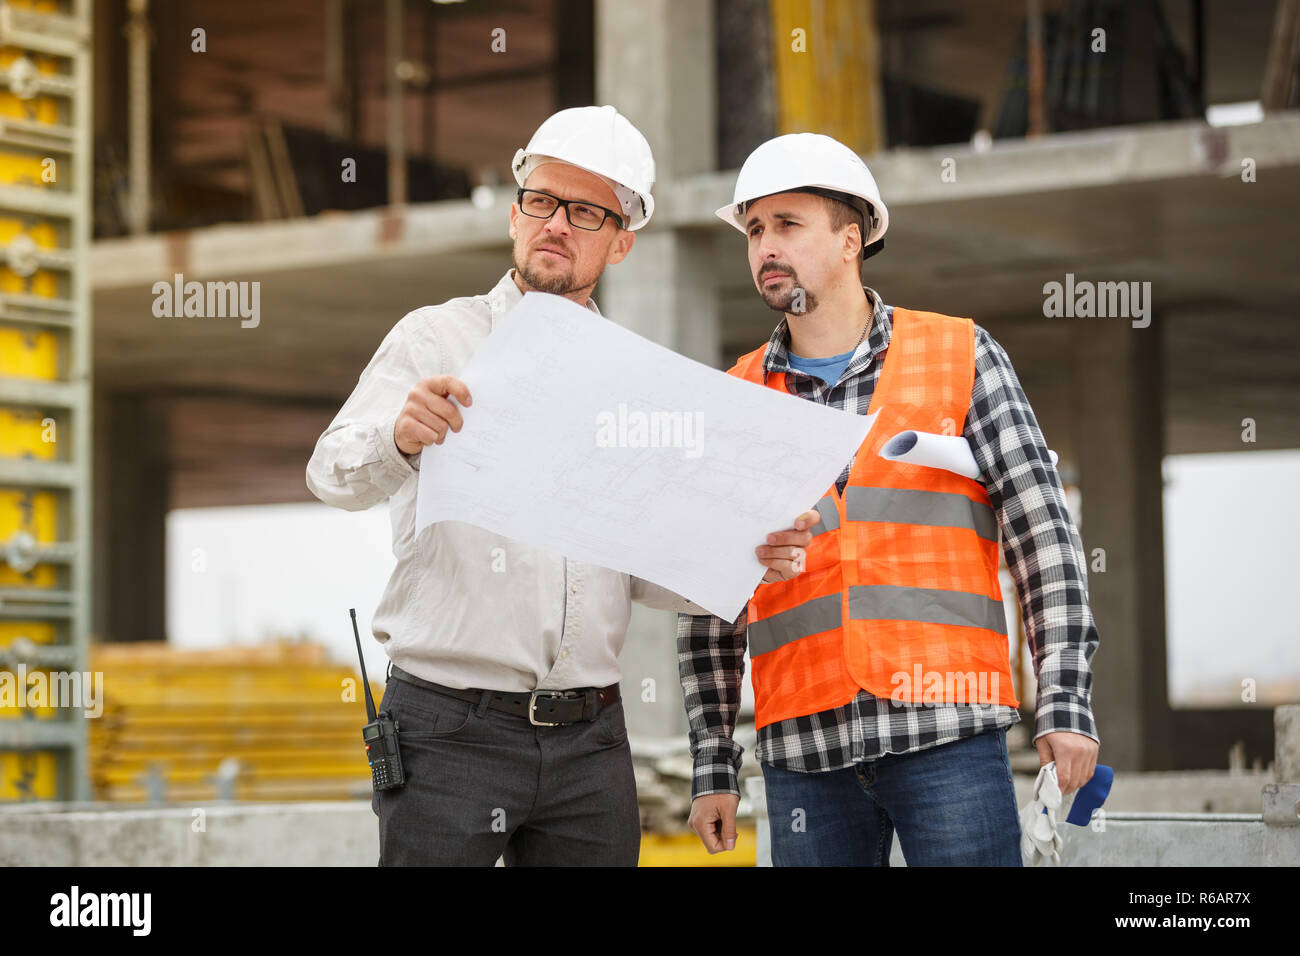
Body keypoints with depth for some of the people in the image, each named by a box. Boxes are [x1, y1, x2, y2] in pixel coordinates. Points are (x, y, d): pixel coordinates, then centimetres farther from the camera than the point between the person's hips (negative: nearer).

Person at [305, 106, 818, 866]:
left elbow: (646, 574, 11)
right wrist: (399, 440, -36)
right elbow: (336, 474, -13)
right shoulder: (438, 340, 2)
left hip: (589, 742, 3)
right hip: (451, 733, -3)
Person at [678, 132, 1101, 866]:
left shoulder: (961, 357, 6)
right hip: (805, 751, 2)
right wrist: (715, 767, 9)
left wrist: (1067, 703, -7)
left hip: (947, 734, -2)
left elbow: (1043, 534, 2)